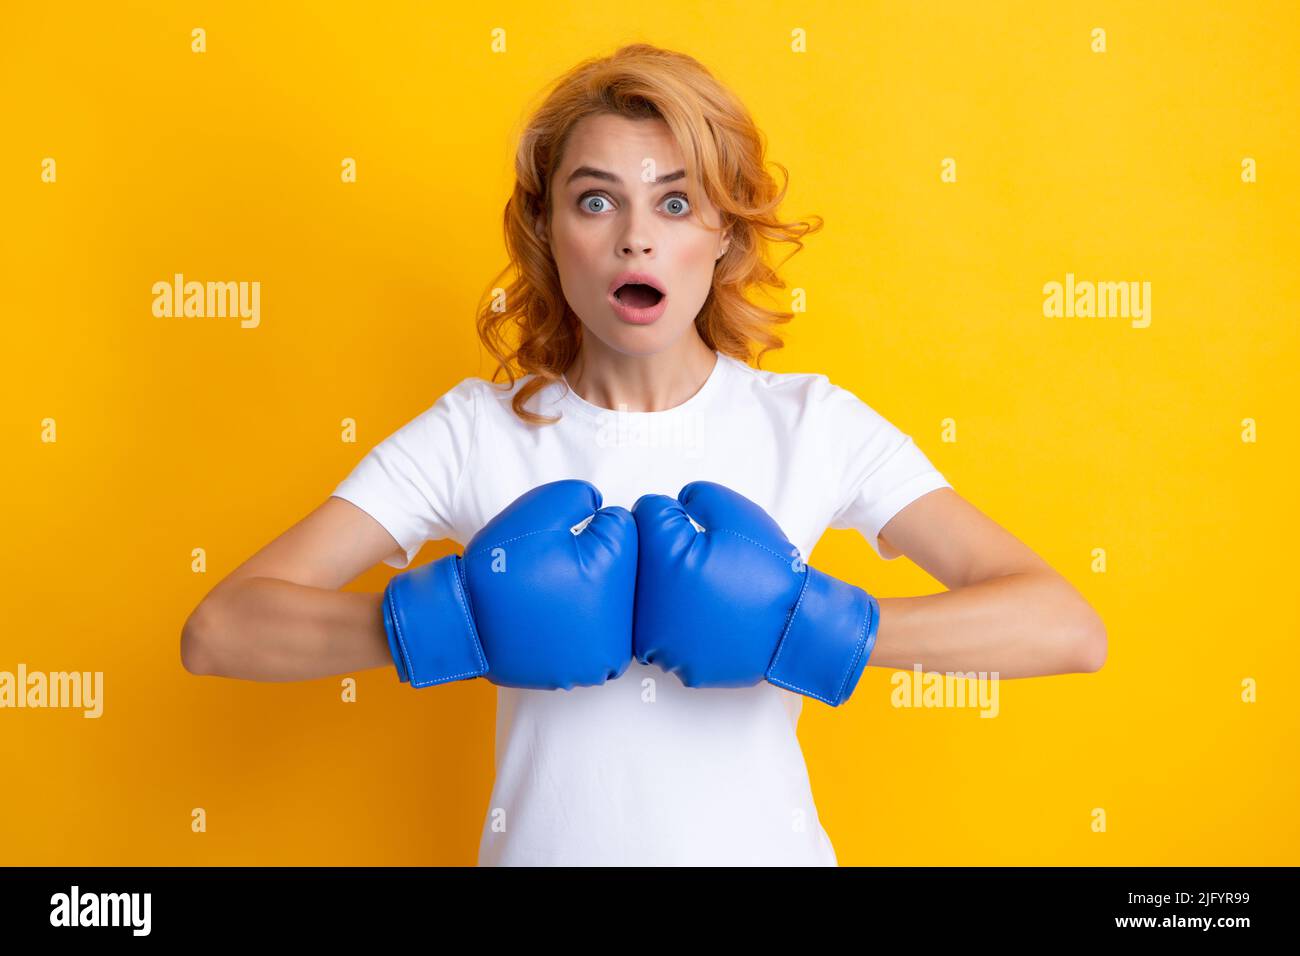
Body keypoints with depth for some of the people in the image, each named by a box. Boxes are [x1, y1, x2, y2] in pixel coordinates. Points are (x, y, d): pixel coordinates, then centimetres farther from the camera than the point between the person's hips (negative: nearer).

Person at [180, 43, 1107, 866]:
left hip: (763, 843, 1)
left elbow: (1067, 629, -16)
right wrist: (458, 624, -30)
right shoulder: (475, 432, -10)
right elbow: (220, 631, -15)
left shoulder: (815, 425, -9)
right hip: (544, 844, 0)